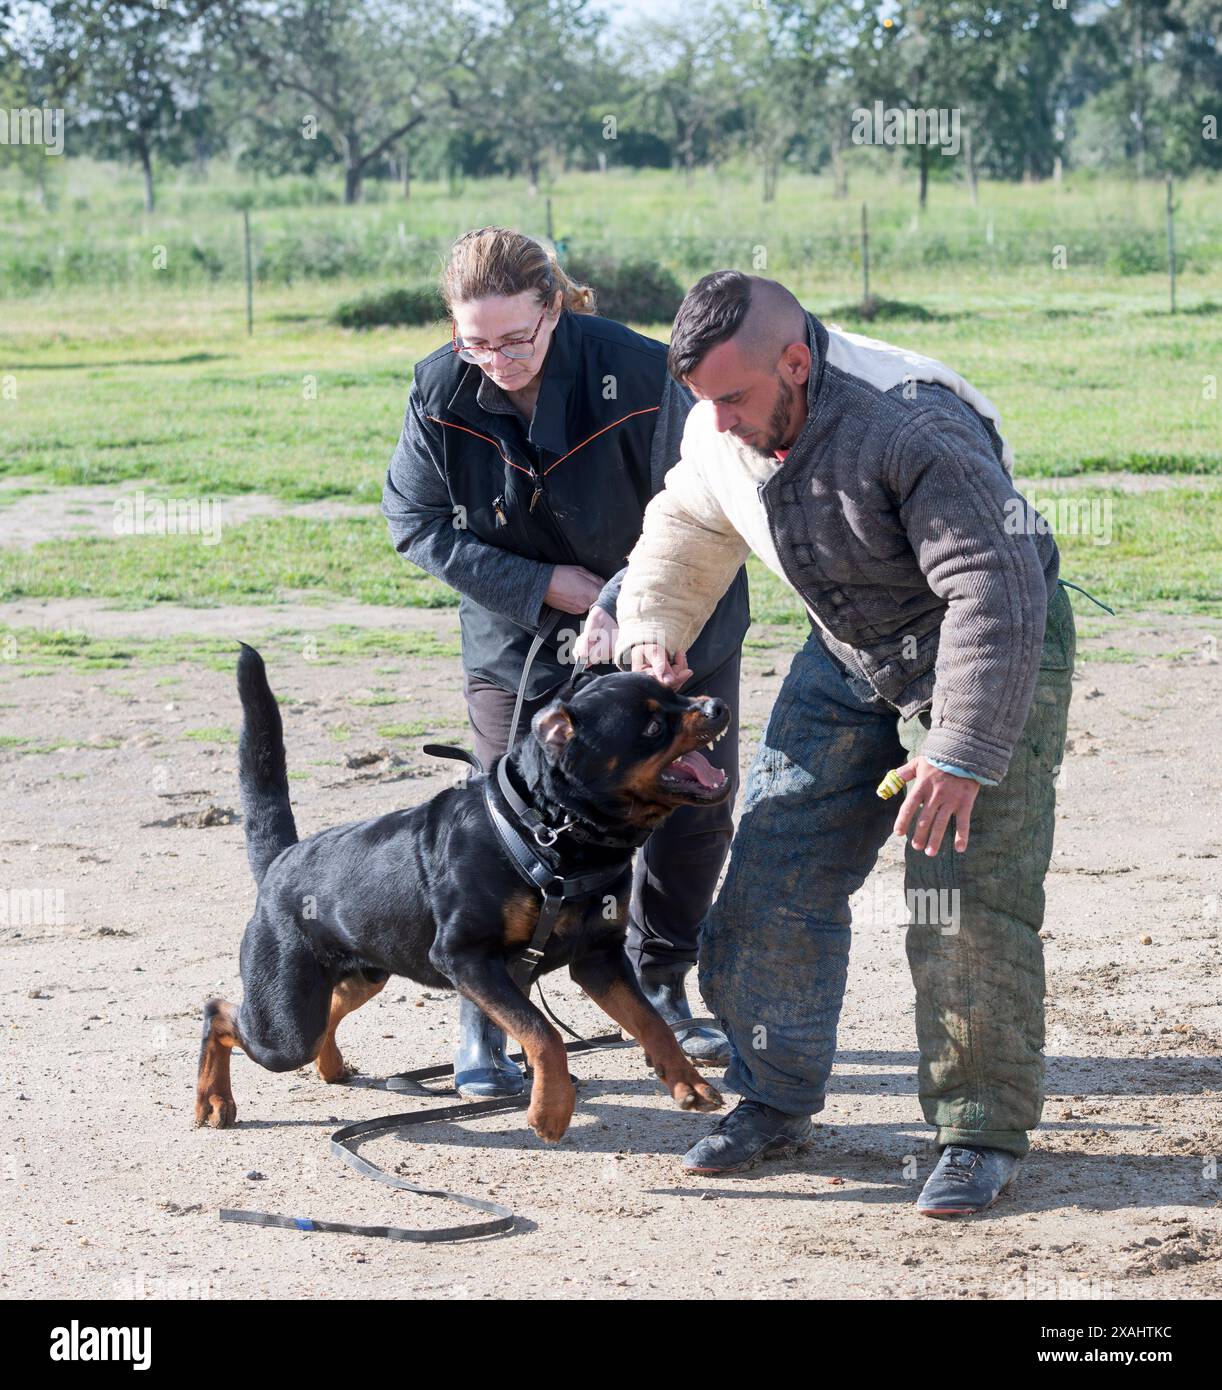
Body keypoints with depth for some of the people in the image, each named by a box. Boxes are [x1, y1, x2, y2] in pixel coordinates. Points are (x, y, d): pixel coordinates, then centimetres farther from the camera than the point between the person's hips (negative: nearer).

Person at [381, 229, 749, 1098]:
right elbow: (420, 525, -9)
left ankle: (659, 990, 31)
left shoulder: (638, 375, -26)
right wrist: (551, 585, -18)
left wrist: (624, 610, -35)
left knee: (692, 817, 10)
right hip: (520, 640, 0)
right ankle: (482, 1022, 11)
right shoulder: (440, 394, -17)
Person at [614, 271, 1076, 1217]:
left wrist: (961, 754, -36)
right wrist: (652, 636, -3)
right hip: (850, 660, 7)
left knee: (967, 905, -13)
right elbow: (681, 538, 13)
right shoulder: (717, 435, -10)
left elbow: (995, 597, -34)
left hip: (991, 653, -7)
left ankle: (983, 1135, -1)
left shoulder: (912, 426, -34)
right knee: (774, 877, 2)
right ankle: (776, 1101, 18)